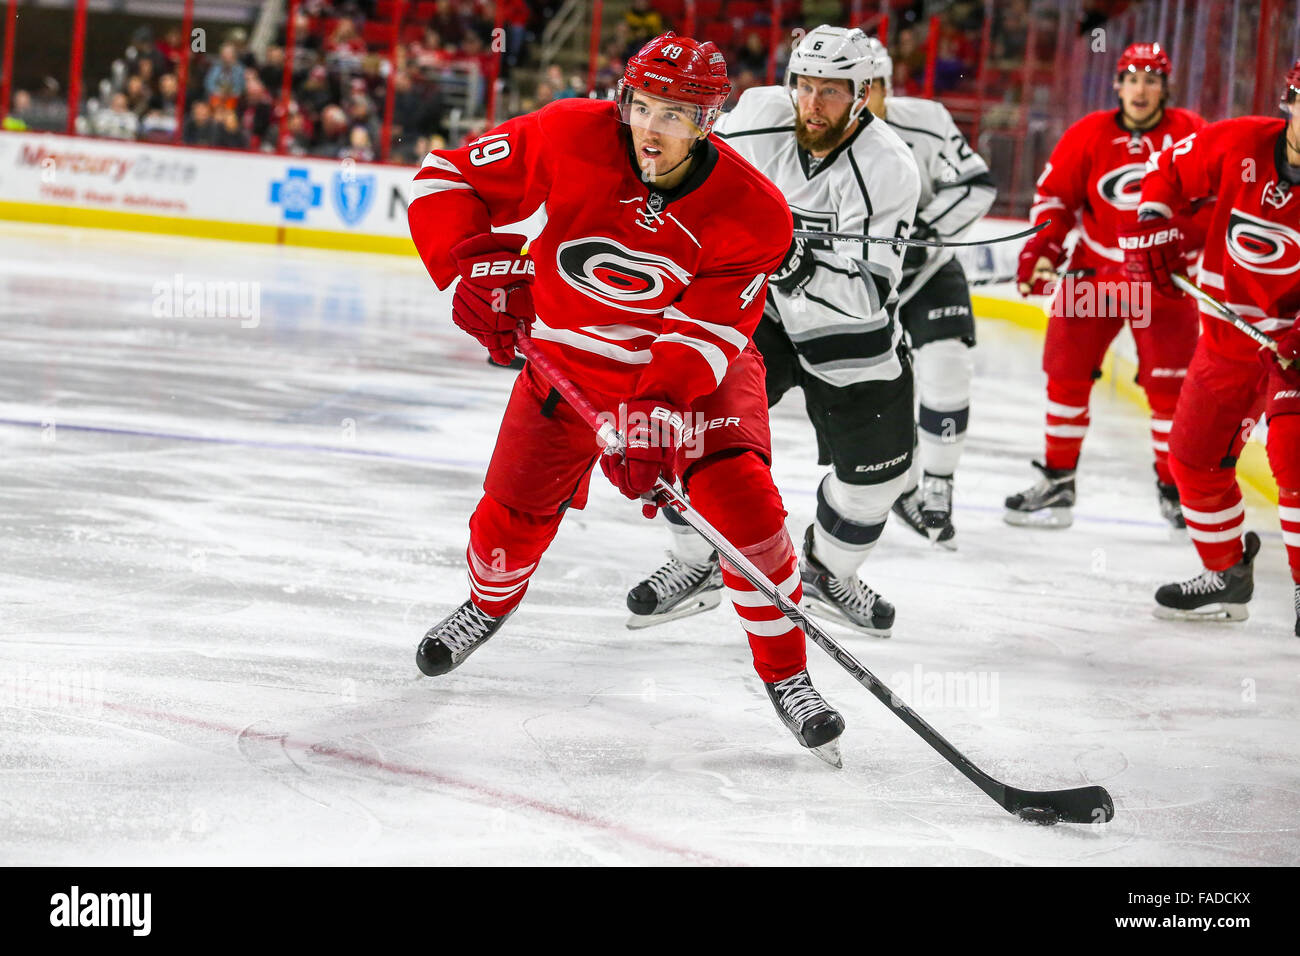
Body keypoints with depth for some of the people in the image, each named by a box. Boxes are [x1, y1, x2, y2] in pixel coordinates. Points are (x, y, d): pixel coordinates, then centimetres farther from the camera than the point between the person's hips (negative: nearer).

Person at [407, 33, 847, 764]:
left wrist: (656, 416, -40)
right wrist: (477, 268, -28)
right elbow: (448, 179, -14)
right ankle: (488, 605, 42)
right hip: (569, 356, 2)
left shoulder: (751, 213, -25)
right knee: (514, 514, 5)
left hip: (696, 370, -2)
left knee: (743, 501, -22)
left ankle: (787, 677, -7)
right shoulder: (571, 139, -23)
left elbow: (705, 335, -27)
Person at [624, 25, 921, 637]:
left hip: (849, 330, -1)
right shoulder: (757, 119, -17)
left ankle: (828, 571, 30)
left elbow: (871, 294, -31)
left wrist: (802, 268, -46)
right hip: (756, 308, 1)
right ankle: (695, 565, 6)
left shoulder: (889, 171, -25)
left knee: (877, 466, 2)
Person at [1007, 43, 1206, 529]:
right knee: (1067, 370, 0)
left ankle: (1174, 487, 13)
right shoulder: (1088, 135, -5)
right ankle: (1058, 482, 11)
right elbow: (1055, 195, 0)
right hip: (1095, 270, 2)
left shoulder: (1191, 134, -9)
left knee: (1170, 382, -3)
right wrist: (1041, 251, -11)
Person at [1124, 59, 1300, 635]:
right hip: (1230, 328, 5)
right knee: (1194, 457, 10)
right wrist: (1151, 226, -5)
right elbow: (1172, 170, 8)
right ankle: (1227, 575, 29)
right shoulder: (1239, 144, -11)